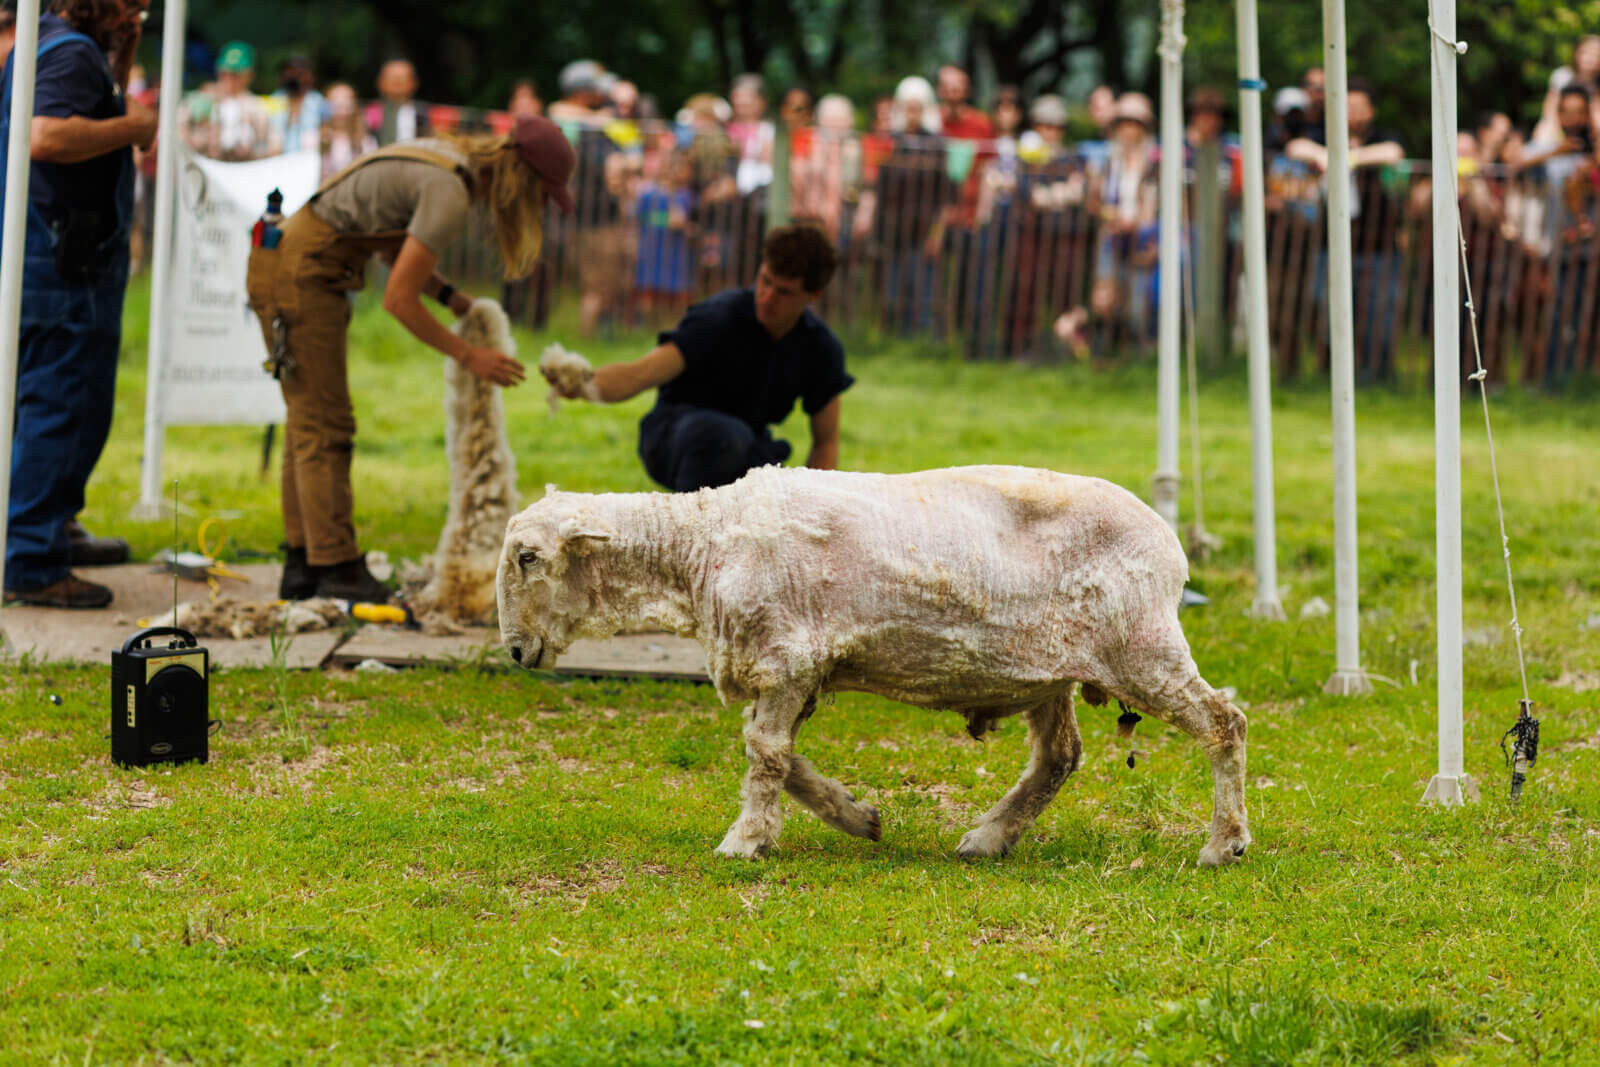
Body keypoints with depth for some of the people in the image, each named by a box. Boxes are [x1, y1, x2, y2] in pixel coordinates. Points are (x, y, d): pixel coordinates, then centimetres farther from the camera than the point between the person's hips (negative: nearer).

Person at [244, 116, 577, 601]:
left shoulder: (450, 159, 9)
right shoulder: (450, 193, -20)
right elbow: (399, 299, -21)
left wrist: (448, 294, 5)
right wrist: (468, 356, -13)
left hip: (288, 268, 10)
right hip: (298, 274, -10)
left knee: (310, 423, 12)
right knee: (324, 427, -8)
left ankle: (302, 566, 16)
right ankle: (337, 568, -6)